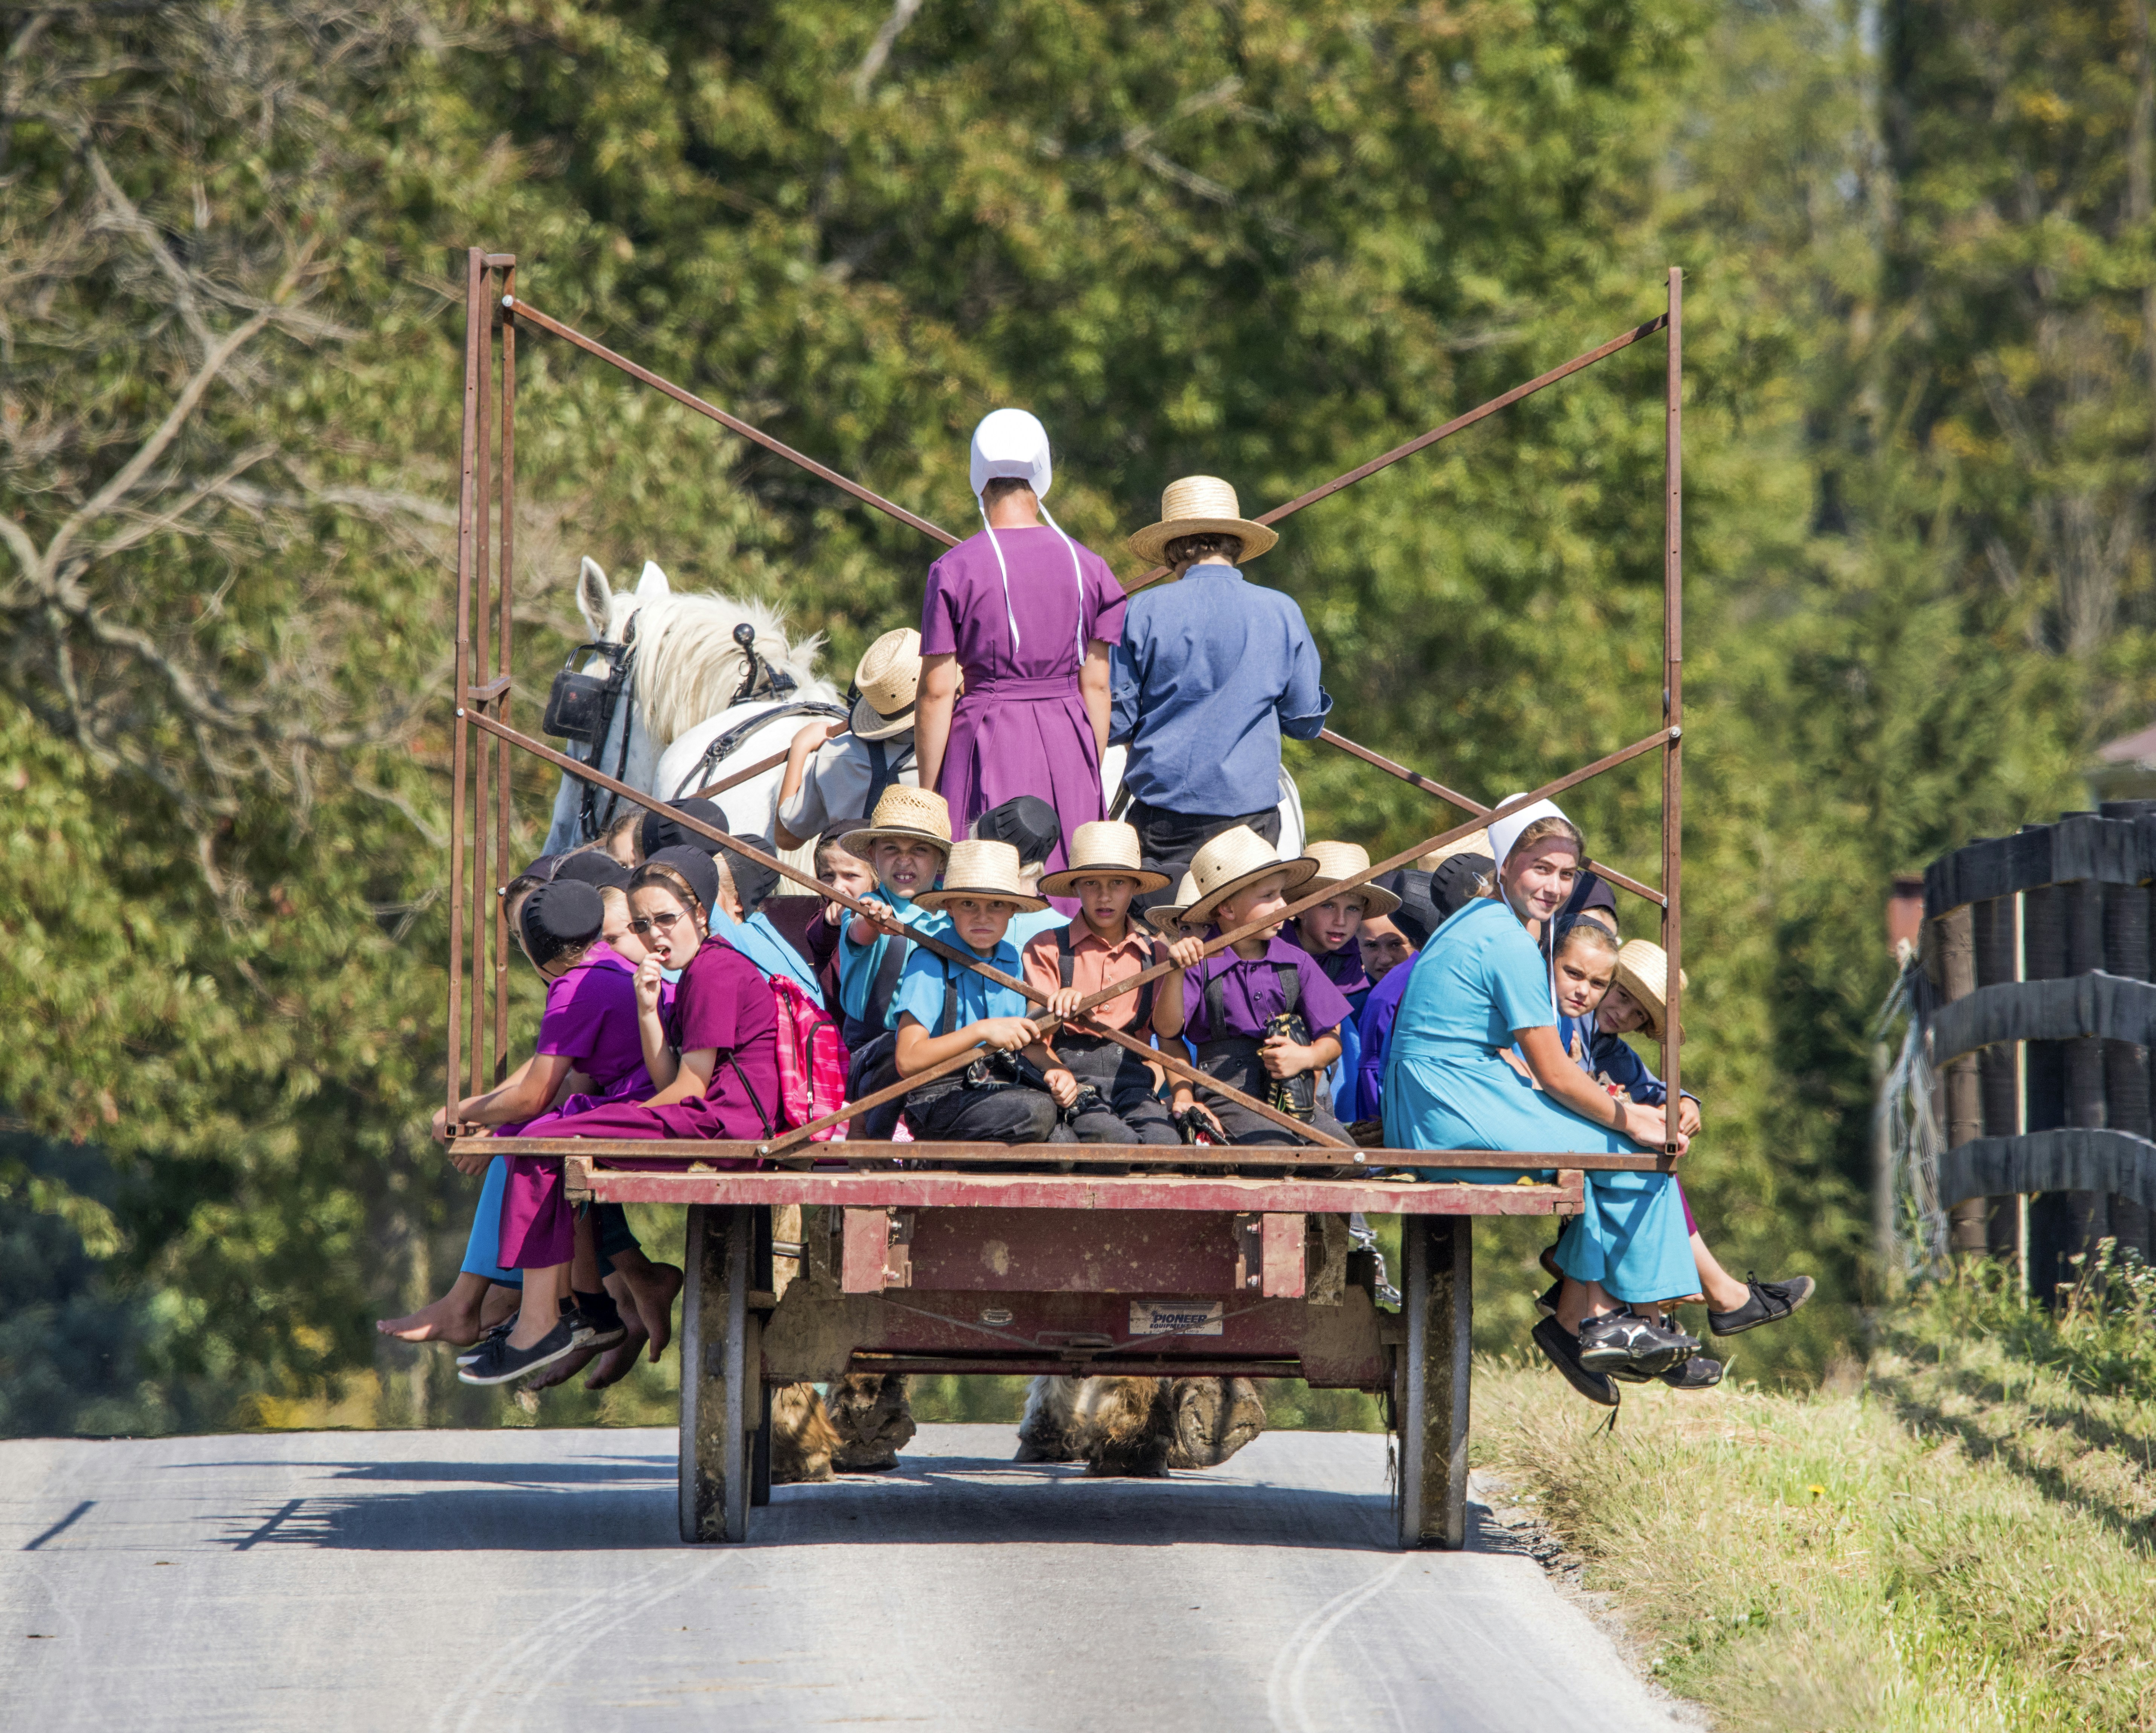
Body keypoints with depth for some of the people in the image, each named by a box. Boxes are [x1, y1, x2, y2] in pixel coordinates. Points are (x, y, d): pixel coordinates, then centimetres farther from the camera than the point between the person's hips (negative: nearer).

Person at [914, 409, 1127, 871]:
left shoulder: (954, 570, -5)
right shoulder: (1087, 567, 3)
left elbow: (937, 691, -5)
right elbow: (1096, 685, 6)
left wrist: (927, 796, 1)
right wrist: (1092, 776, 16)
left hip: (986, 746, -3)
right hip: (1067, 746, 3)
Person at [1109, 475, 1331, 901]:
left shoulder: (1143, 611, -1)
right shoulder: (1281, 614, 2)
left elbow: (1117, 721, 1)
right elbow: (1306, 722, 9)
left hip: (1162, 806, -1)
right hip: (1247, 806, 1)